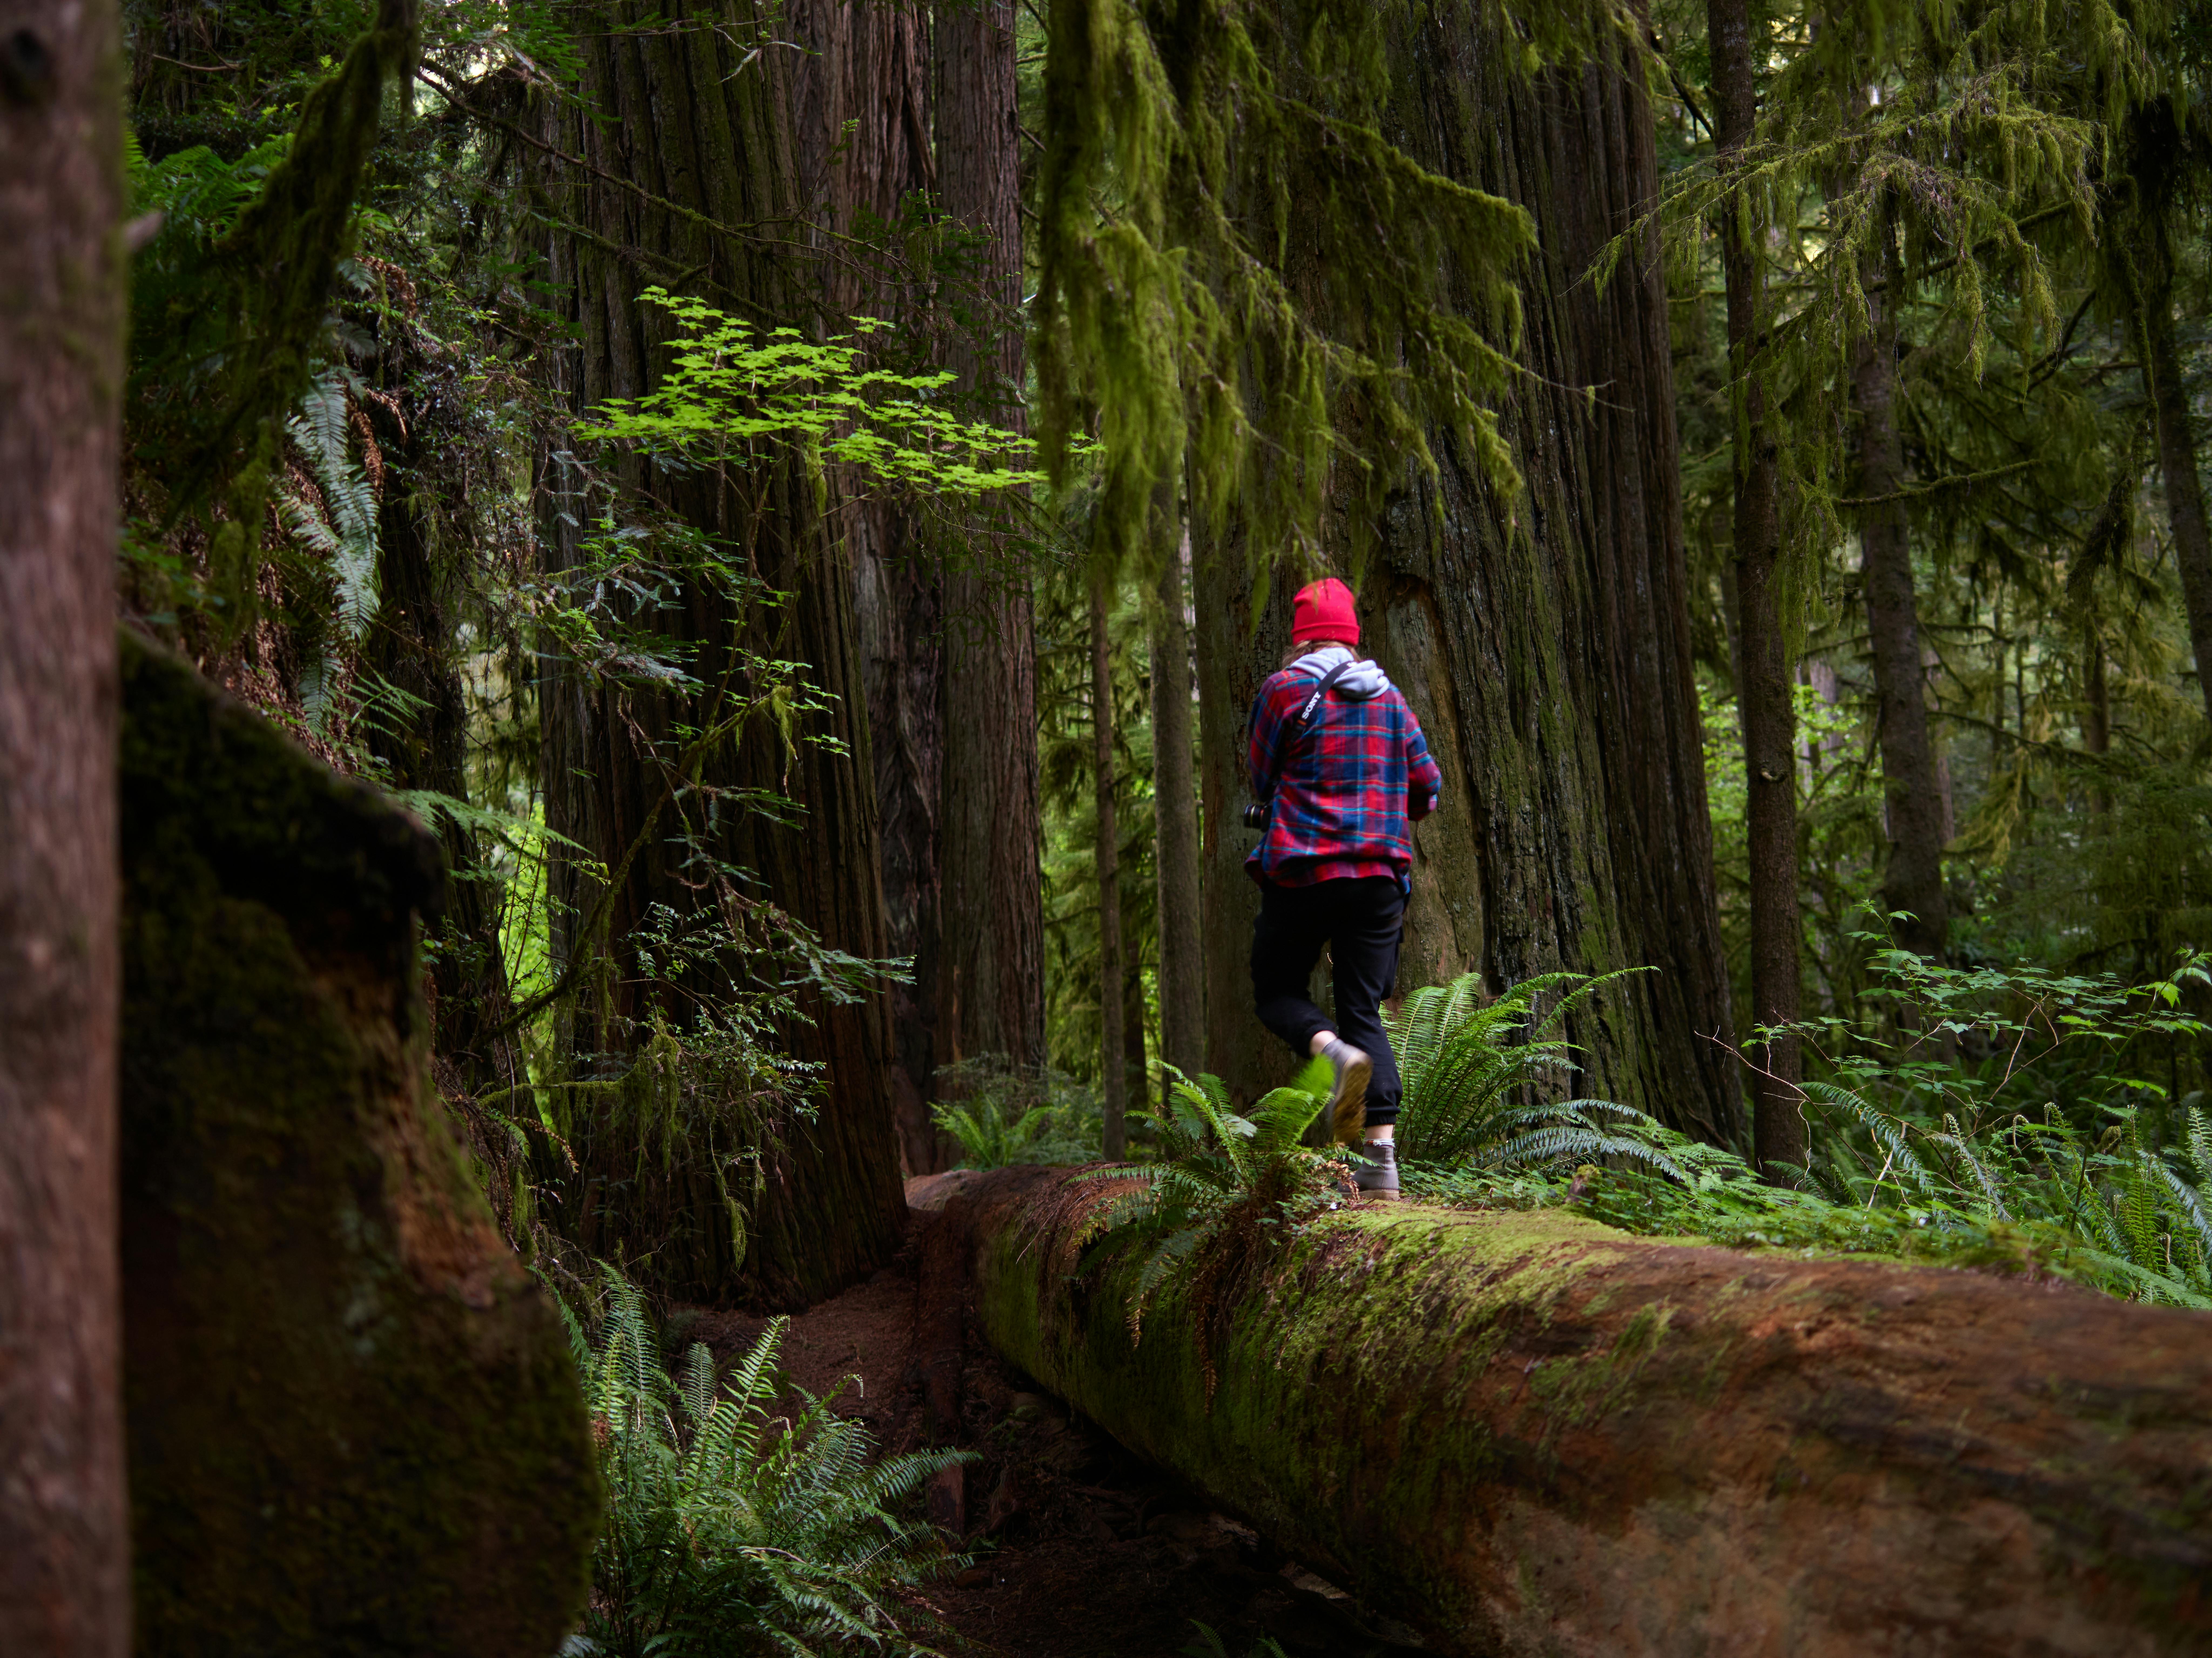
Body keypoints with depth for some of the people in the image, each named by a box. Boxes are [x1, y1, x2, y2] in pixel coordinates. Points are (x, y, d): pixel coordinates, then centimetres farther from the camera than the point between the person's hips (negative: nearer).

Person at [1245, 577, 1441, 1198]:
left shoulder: (1285, 690, -2)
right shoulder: (1389, 698, 11)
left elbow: (1263, 780, 6)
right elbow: (1427, 787, 14)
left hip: (1302, 869, -4)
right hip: (1380, 873, 4)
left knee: (1277, 990, 12)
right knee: (1365, 1011, 6)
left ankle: (1336, 1053, -21)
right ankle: (1383, 1157, -7)